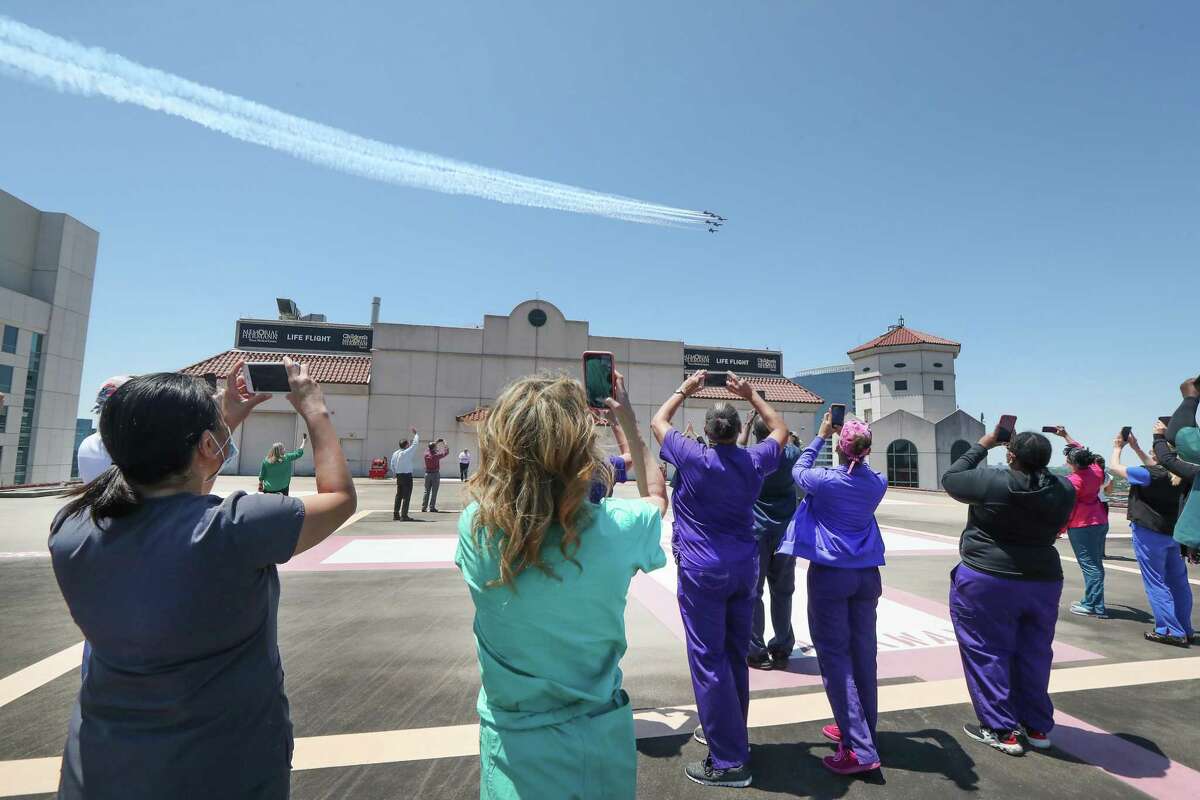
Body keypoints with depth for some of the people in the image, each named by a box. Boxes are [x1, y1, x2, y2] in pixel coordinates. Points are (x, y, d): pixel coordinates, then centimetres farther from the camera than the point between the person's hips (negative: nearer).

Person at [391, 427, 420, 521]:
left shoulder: (395, 453, 6)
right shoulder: (407, 452, -15)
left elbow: (392, 464, 13)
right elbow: (415, 443, -8)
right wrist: (415, 433, 5)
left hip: (399, 476, 8)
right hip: (407, 476, -7)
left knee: (398, 495, 15)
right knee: (406, 496, -3)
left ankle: (396, 514, 20)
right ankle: (404, 515, -3)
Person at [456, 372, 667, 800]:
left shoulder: (475, 528, -23)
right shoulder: (615, 528, -25)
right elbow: (656, 496, 0)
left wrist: (529, 424, 0)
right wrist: (628, 419, 1)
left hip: (511, 743, -1)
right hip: (598, 738, 1)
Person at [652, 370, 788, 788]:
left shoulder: (693, 458, -13)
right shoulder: (753, 461, -3)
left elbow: (658, 422, 4)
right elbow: (780, 429, 18)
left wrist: (684, 389, 14)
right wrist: (750, 394, 18)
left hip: (701, 570, -5)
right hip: (744, 569, 5)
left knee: (709, 660, 3)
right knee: (736, 655, 19)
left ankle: (728, 761, 10)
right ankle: (732, 734, 36)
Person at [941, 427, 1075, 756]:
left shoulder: (991, 481, -20)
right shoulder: (1064, 489, -3)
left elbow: (949, 479, -3)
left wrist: (982, 446, 4)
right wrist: (1035, 455, 13)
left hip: (988, 581, -6)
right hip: (1044, 581, 6)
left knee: (987, 654, 7)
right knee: (1033, 655, 18)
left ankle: (1002, 730, 13)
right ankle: (1038, 727, 30)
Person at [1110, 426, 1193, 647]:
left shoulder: (1150, 476, -23)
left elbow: (1115, 466, -14)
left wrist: (1117, 447, 3)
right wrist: (1135, 448, 14)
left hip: (1149, 533, -7)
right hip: (1172, 533, 8)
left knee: (1155, 583, 1)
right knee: (1178, 582, 15)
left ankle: (1171, 632, 4)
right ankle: (1185, 630, 26)